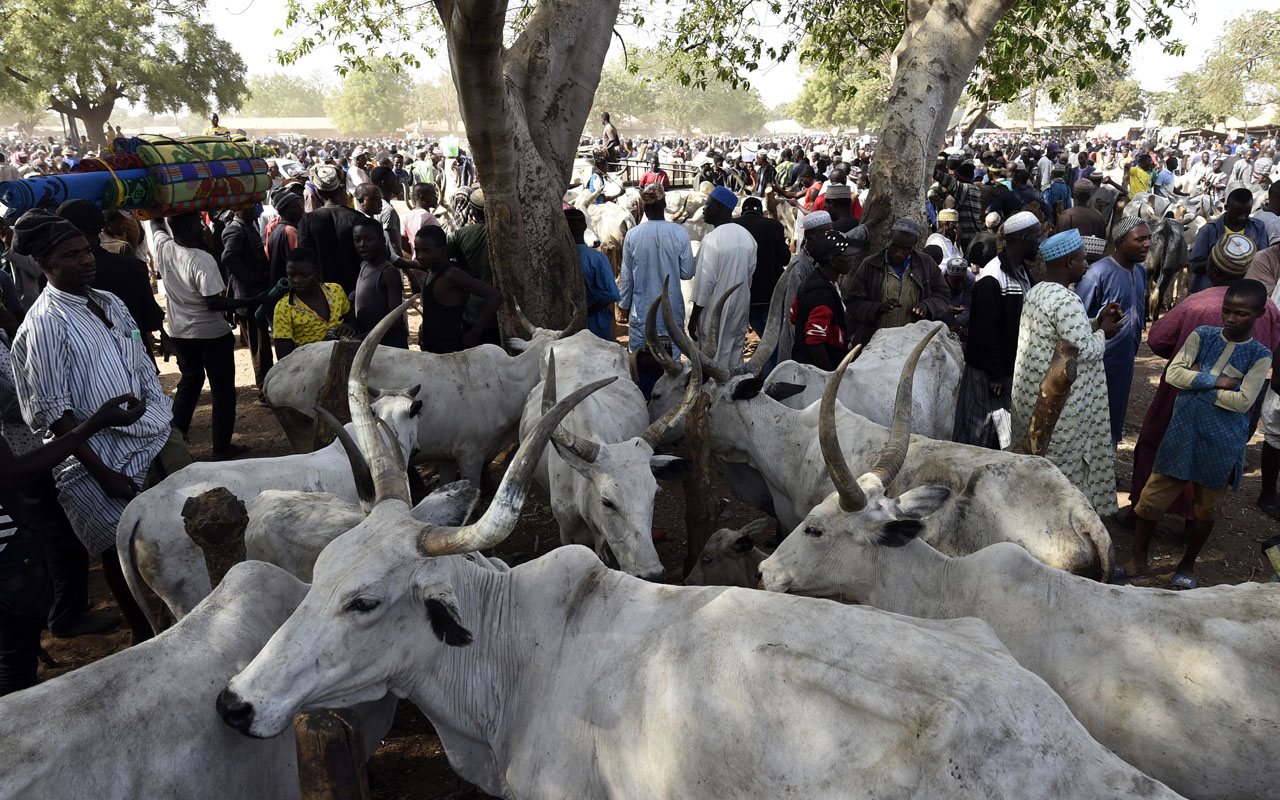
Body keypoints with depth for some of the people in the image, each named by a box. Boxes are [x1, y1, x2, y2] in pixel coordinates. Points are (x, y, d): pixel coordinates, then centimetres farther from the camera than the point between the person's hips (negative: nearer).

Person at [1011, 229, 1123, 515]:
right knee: (1062, 460, 5)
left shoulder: (1037, 291, 8)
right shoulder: (1066, 301, -23)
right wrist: (1102, 333, -6)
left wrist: (1095, 322, 10)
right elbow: (1082, 350, -23)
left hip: (1031, 391, 10)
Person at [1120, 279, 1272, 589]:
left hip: (1222, 444, 0)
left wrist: (1198, 383, -12)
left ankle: (1187, 565, 33)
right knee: (1151, 499, 2)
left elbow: (1243, 401, -14)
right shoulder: (1203, 335, 0)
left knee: (1208, 509, 13)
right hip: (1183, 433, 1)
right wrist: (1217, 381, -16)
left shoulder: (1260, 355, -3)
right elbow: (1173, 373, -11)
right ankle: (1137, 561, 18)